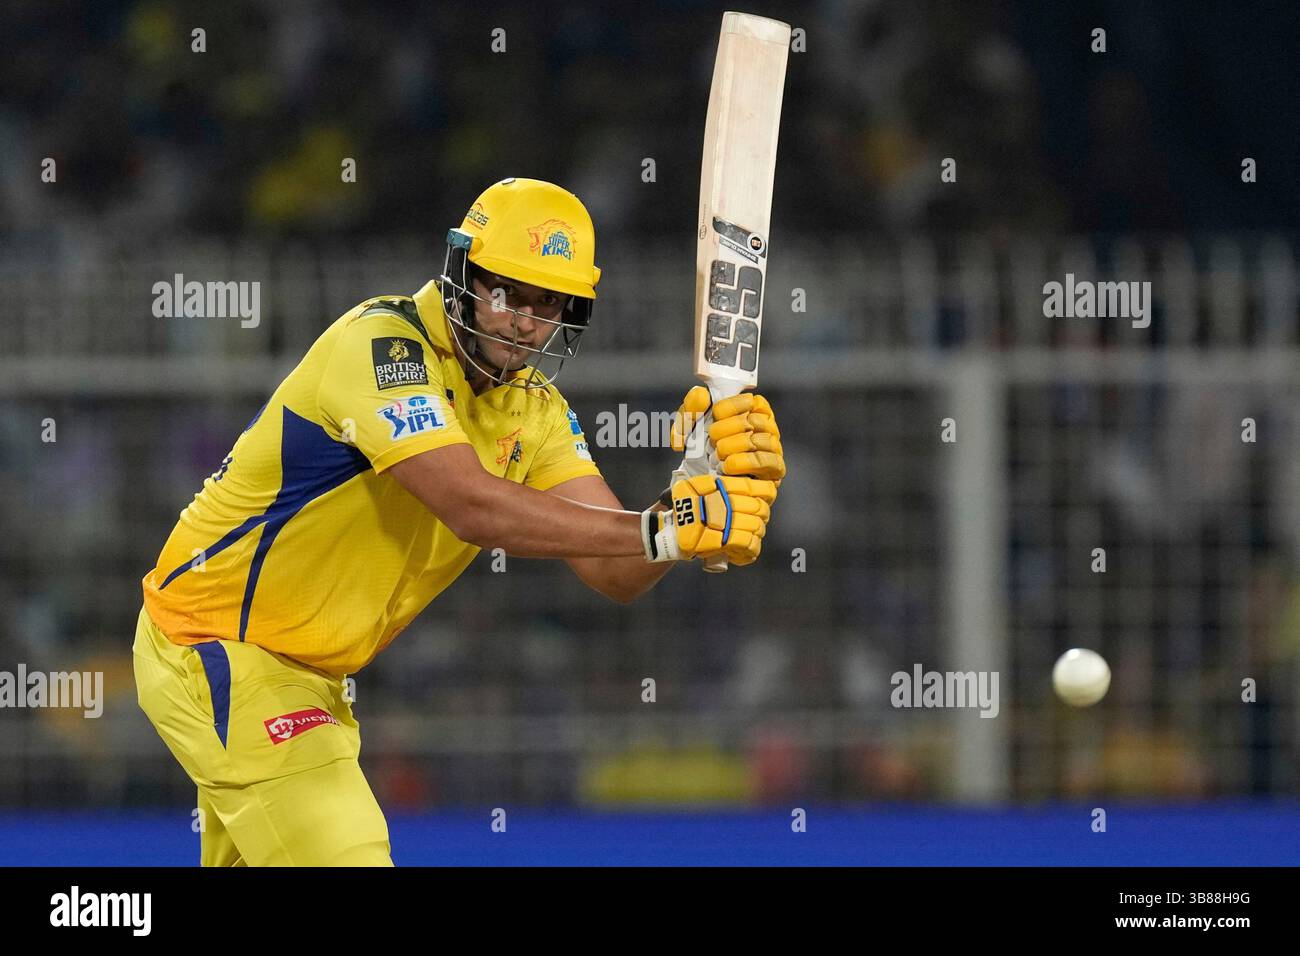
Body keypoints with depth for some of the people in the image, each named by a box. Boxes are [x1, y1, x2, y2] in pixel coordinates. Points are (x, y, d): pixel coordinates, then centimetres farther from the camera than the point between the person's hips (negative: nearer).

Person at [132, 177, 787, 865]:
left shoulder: (533, 408, 3)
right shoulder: (382, 344, -23)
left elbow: (613, 571, -8)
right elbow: (473, 507, -37)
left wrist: (702, 484, -28)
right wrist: (664, 530, -42)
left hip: (306, 677, 9)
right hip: (214, 649, -9)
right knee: (343, 854, -19)